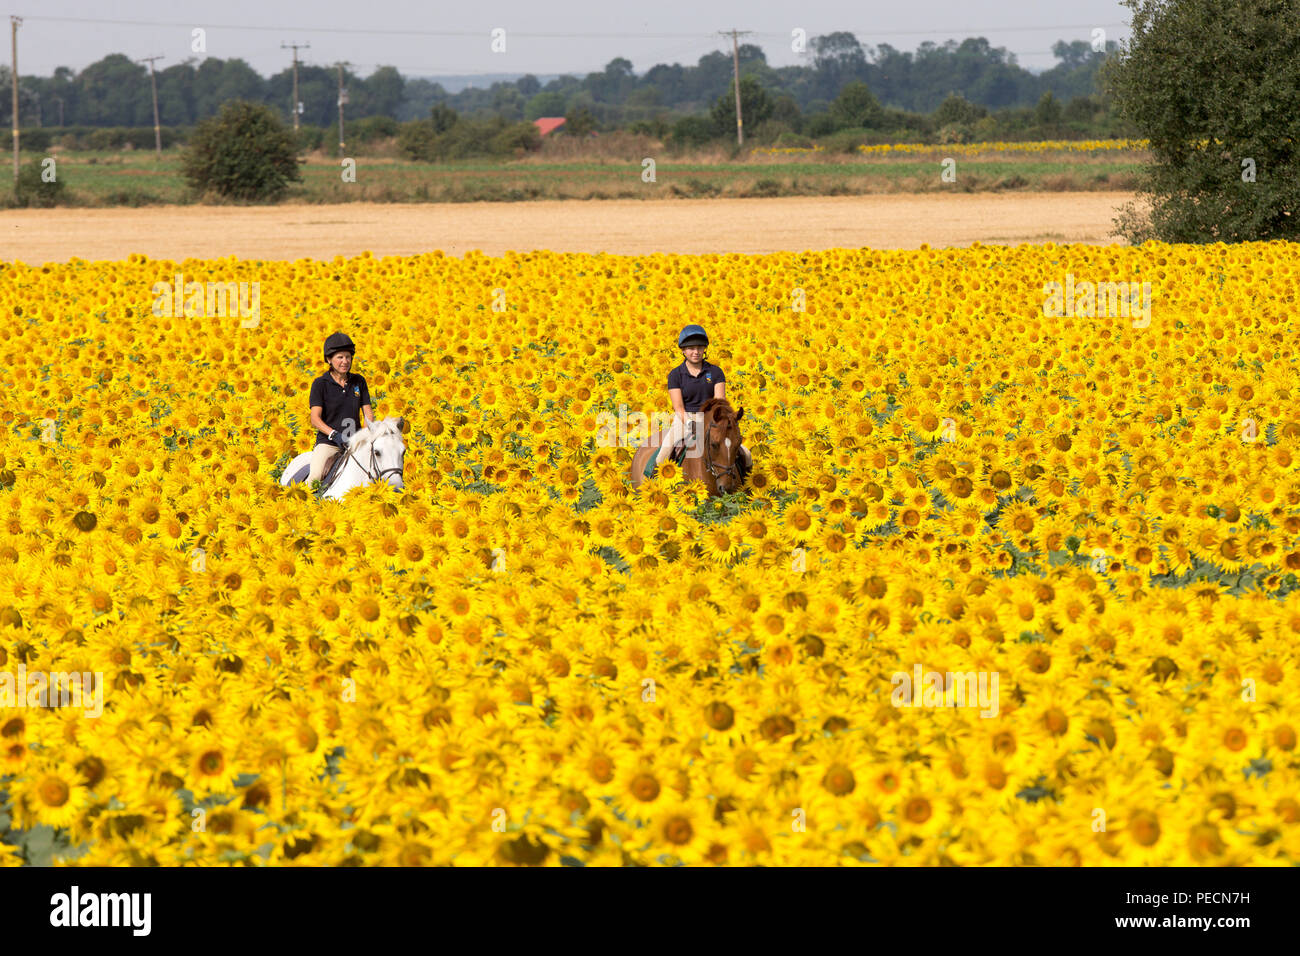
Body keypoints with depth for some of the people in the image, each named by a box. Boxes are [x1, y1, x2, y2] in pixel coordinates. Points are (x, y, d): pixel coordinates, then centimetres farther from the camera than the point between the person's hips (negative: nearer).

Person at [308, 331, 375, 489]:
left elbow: (368, 413, 8)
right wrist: (334, 434, -27)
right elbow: (315, 419, -10)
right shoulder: (320, 384, -1)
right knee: (315, 479, -27)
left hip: (354, 441, 4)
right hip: (328, 442, -4)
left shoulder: (359, 382, 11)